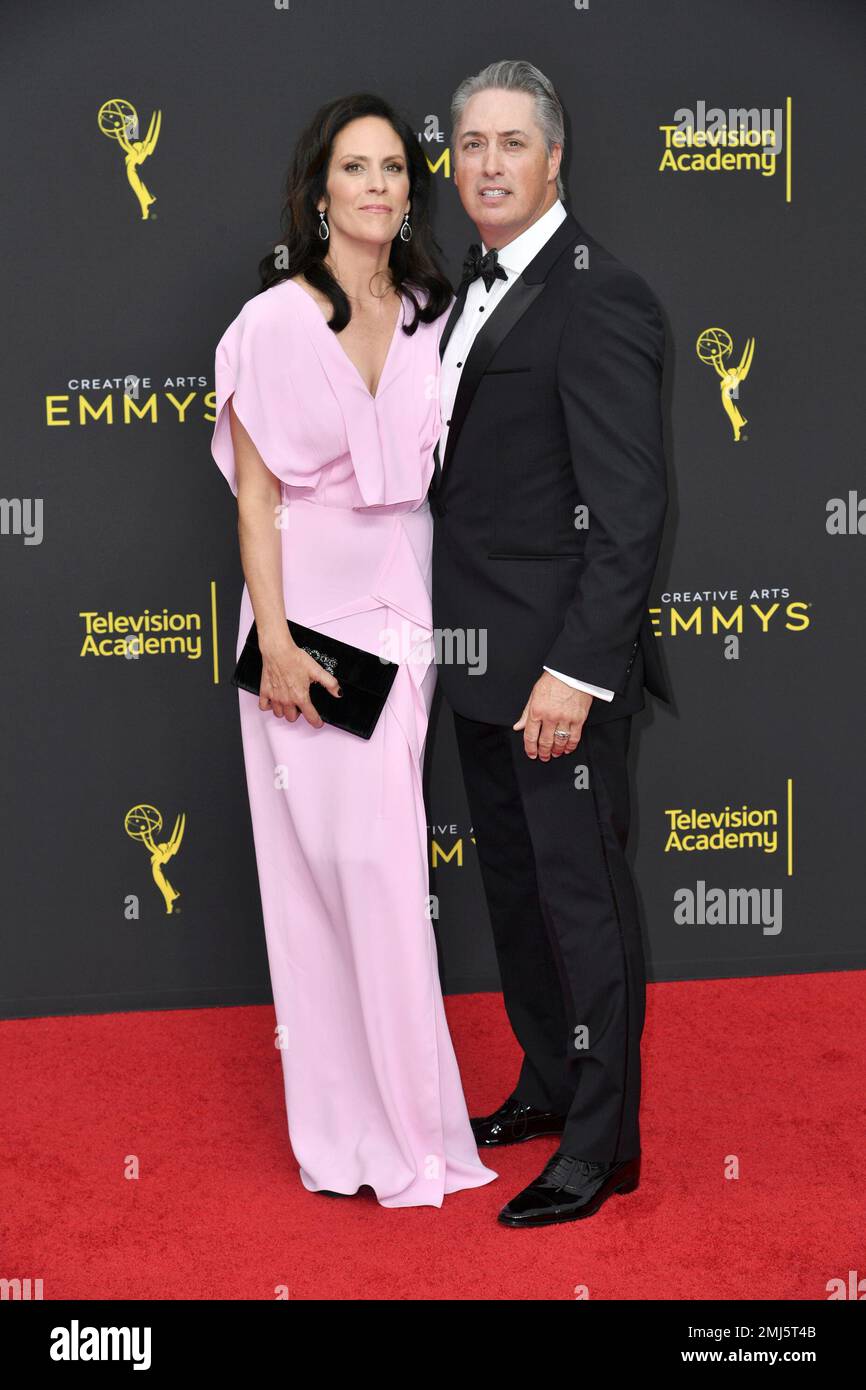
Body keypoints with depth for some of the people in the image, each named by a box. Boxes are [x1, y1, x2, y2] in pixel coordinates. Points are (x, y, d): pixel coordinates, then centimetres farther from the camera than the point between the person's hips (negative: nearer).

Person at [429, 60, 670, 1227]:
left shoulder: (599, 296, -15)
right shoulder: (478, 287, 12)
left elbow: (631, 509, -19)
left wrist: (575, 672, -23)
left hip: (559, 666, -9)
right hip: (480, 660, 9)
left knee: (584, 898, 2)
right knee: (514, 886, 19)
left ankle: (603, 1142, 15)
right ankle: (550, 1083, 36)